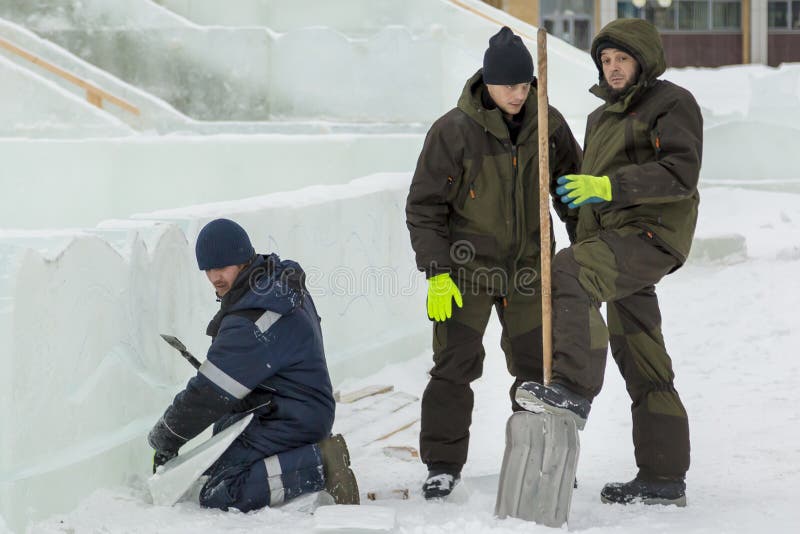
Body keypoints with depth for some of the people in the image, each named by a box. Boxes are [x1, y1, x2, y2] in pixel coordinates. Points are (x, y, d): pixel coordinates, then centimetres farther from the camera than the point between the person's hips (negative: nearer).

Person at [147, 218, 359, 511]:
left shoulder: (250, 323, -25)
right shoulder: (281, 279, 6)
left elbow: (210, 395, -20)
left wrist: (164, 439, -7)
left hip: (291, 422, -10)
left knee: (218, 496, -17)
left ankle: (319, 465, -18)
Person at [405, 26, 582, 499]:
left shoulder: (548, 124, -2)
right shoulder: (453, 131, -14)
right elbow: (424, 206, -9)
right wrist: (436, 271, -15)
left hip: (528, 265, 3)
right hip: (467, 264, -3)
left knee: (537, 364, 9)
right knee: (455, 365, -4)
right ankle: (443, 464, 5)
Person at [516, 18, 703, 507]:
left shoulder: (673, 104, -3)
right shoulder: (602, 117, 23)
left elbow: (681, 173, -18)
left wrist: (609, 186, -25)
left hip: (652, 234, -9)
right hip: (616, 238, 9)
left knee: (566, 272, -30)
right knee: (642, 364, 8)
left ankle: (574, 388, -36)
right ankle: (663, 479, 10)